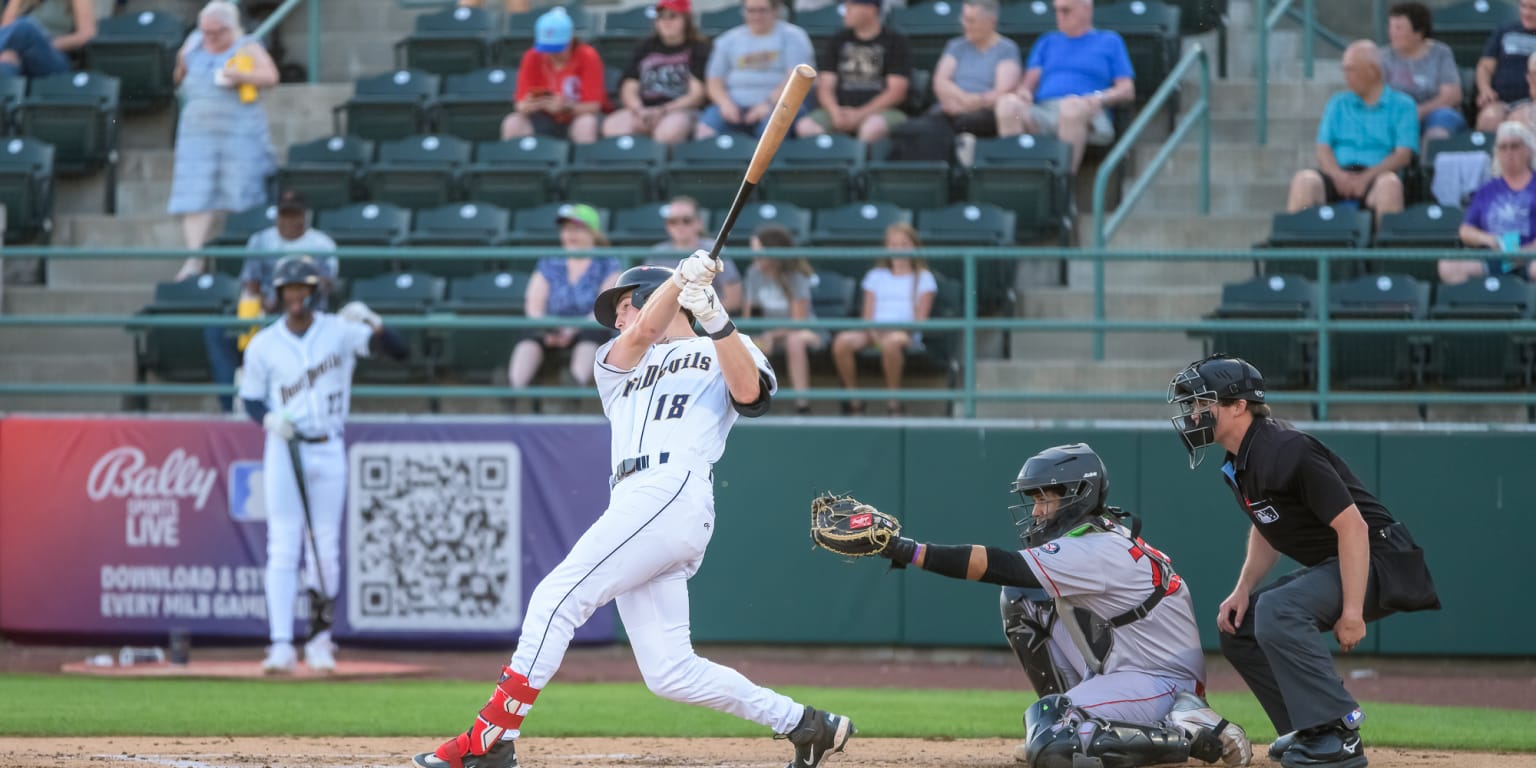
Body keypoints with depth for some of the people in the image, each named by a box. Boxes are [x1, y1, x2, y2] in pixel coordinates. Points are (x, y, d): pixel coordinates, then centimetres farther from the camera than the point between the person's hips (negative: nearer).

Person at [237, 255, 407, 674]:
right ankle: (281, 644, -11)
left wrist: (372, 325, -30)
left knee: (325, 549, 5)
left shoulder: (340, 332, -1)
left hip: (329, 451, 1)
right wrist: (271, 419, -15)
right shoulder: (263, 345, 2)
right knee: (282, 549, -7)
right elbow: (251, 400, 7)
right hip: (284, 450, -1)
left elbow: (398, 350, -10)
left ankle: (319, 637, 18)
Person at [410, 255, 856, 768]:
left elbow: (749, 392, -6)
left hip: (675, 490, -7)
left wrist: (716, 319, -17)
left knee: (557, 597, -17)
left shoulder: (719, 354, 17)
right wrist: (681, 279, -7)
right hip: (633, 505, 7)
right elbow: (643, 333, 9)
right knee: (669, 672, -2)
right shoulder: (617, 364, 32)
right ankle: (808, 727, 7)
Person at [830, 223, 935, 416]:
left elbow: (921, 317, 2)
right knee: (842, 341, -30)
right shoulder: (876, 276, 24)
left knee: (891, 342, -43)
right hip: (875, 330, 3)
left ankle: (894, 400, -28)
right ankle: (854, 401, -20)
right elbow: (868, 315, 15)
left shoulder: (923, 278, 15)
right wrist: (873, 333, -10)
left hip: (906, 332, -3)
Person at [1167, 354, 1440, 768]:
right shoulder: (1238, 463, 7)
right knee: (1237, 625, 10)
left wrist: (1352, 614, -28)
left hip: (1377, 560, -11)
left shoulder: (1287, 452, -24)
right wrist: (1242, 590, 6)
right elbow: (1265, 528, 22)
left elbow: (1353, 527, -26)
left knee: (1278, 609, -31)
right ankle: (1308, 733, 13)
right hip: (1325, 566, 11)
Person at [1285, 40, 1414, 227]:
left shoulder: (1402, 105, 12)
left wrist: (1366, 177, -16)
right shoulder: (1338, 104, 23)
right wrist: (1338, 175, -11)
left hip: (1375, 176, -3)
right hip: (1339, 175, 3)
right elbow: (1323, 149, 13)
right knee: (1304, 180, -30)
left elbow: (1404, 154, 0)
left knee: (1390, 184, -39)